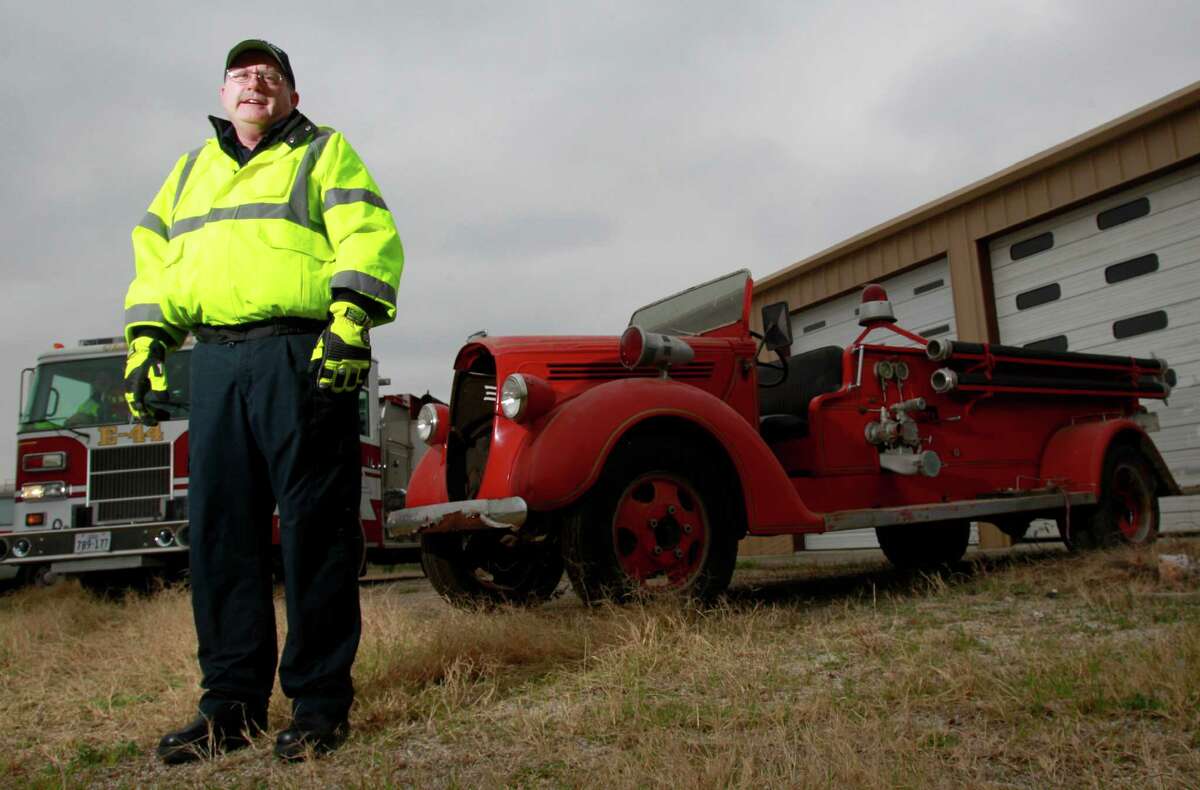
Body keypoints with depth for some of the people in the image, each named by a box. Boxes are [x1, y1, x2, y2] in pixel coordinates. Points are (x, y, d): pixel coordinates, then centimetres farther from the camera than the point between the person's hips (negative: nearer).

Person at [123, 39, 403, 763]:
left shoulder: (325, 153, 12)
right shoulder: (191, 171, 28)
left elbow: (370, 237, -2)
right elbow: (155, 257, 24)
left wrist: (350, 319, -17)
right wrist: (146, 338, 10)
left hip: (305, 358, -5)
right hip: (216, 363, 5)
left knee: (315, 529, -5)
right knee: (221, 528, 3)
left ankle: (321, 702, 3)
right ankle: (232, 703, 12)